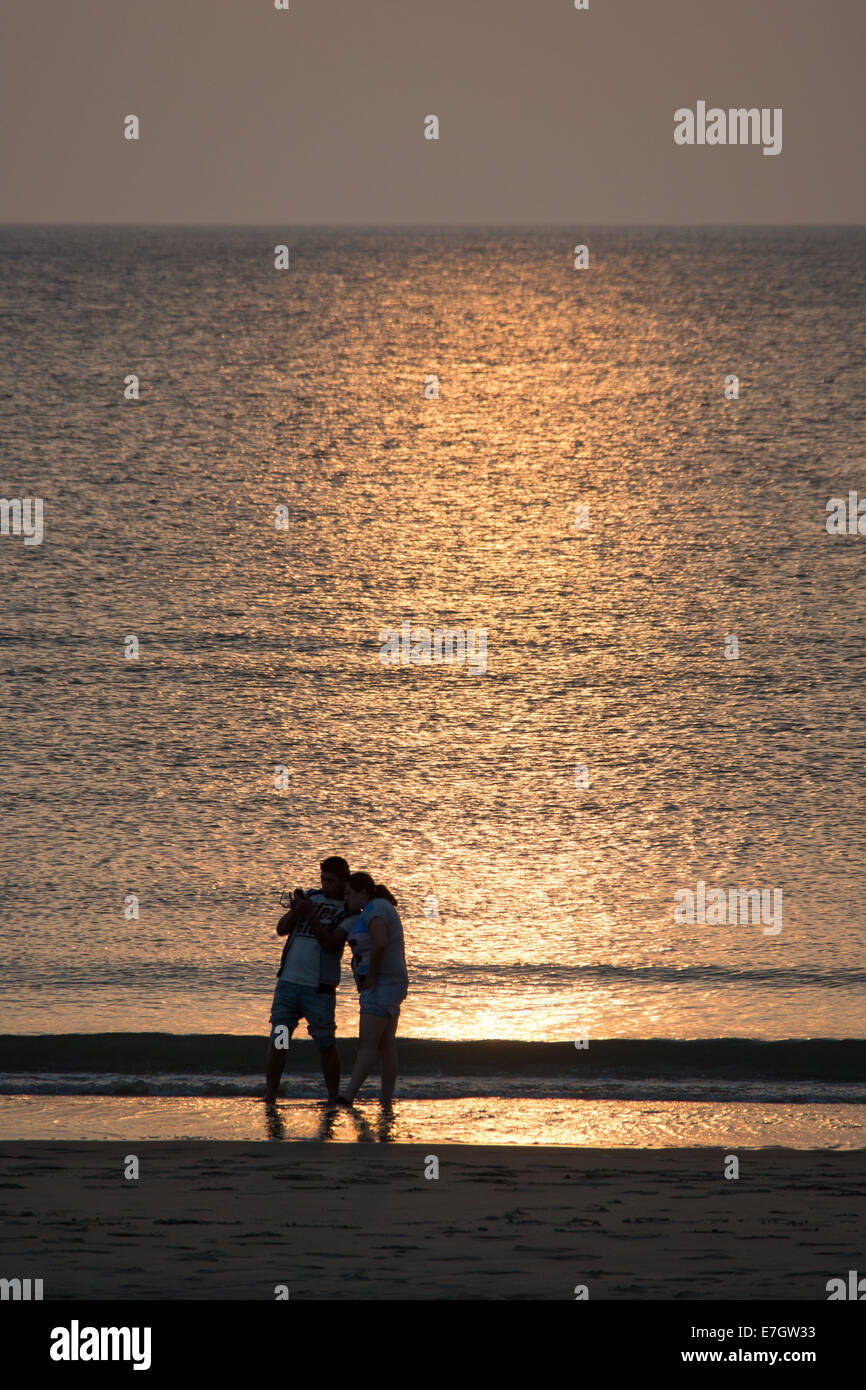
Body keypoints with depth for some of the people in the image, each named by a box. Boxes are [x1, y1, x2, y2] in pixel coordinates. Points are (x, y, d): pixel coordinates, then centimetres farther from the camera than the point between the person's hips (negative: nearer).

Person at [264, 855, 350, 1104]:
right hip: (288, 981, 4)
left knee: (325, 1044, 1)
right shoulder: (311, 897, 12)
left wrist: (309, 913, -20)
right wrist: (297, 909, -11)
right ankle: (269, 1096, 2)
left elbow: (331, 943, -15)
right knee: (277, 1038, 0)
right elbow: (281, 929, 7)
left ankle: (333, 1096, 11)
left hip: (319, 987, -4)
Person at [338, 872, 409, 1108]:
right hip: (392, 984, 11)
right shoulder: (382, 909, 17)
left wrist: (370, 978, -21)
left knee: (367, 1043, -17)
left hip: (380, 985, -11)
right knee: (386, 1046, 7)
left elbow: (380, 944, -29)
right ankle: (386, 1103, 6)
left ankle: (348, 1096, -25)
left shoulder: (374, 909, -15)